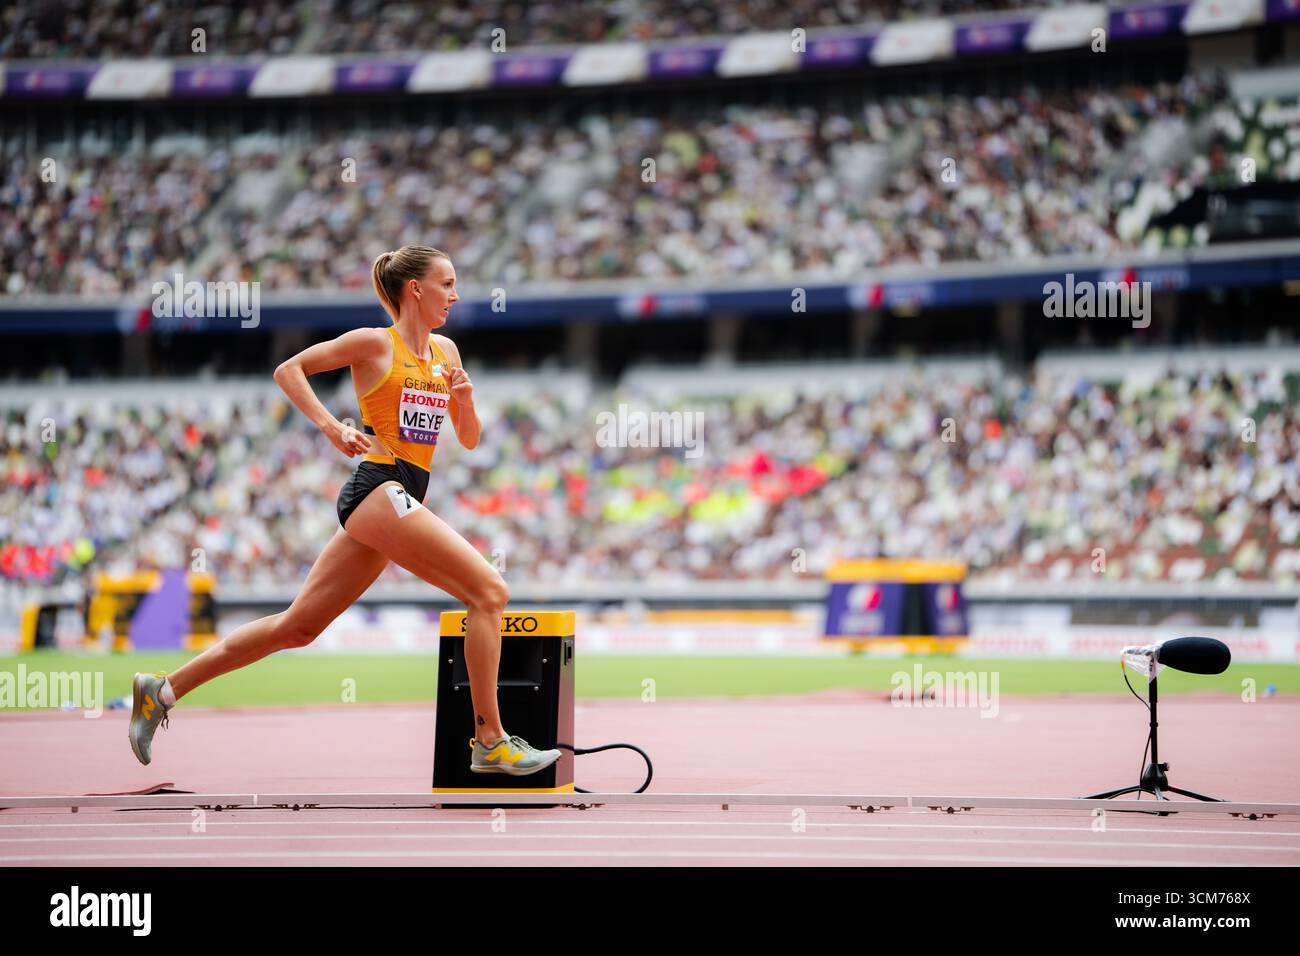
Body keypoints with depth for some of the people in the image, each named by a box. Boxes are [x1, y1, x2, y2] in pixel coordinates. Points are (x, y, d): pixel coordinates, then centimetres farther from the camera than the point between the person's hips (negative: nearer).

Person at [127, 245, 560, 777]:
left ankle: (163, 690, 14)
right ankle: (490, 742, -14)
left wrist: (465, 403, 0)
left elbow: (470, 440, 22)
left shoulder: (446, 352, 18)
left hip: (404, 500, 8)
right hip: (380, 488, -8)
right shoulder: (375, 343, -2)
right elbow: (288, 370, 1)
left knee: (298, 626, 8)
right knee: (489, 591, -15)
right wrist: (331, 428, -10)